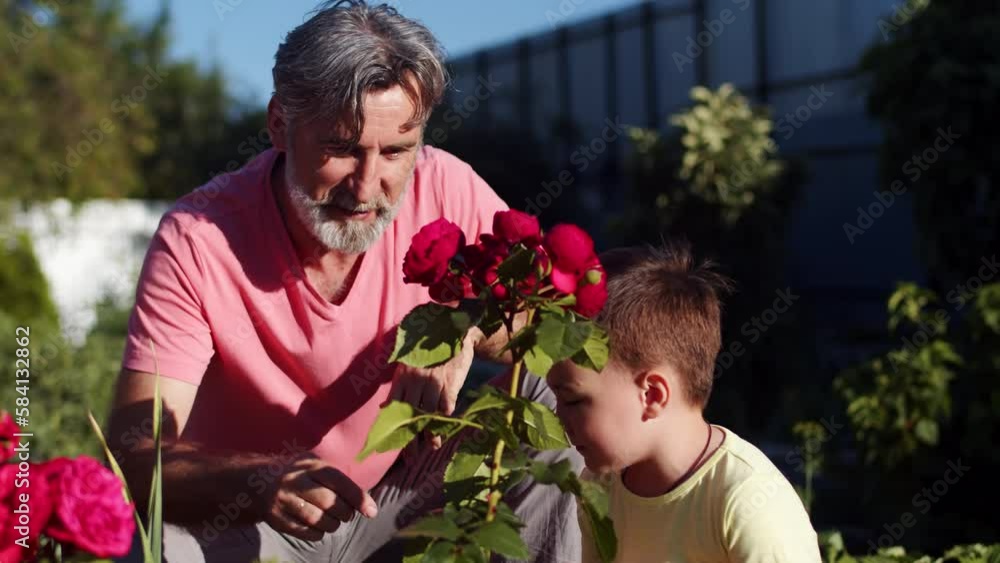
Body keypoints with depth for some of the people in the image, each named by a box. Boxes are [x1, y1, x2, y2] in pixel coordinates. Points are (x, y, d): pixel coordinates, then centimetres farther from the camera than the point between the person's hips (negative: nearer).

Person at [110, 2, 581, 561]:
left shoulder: (445, 189, -15)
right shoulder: (196, 240, -23)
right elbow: (136, 450, -27)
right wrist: (259, 481, -47)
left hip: (407, 490, 3)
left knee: (550, 400, -16)